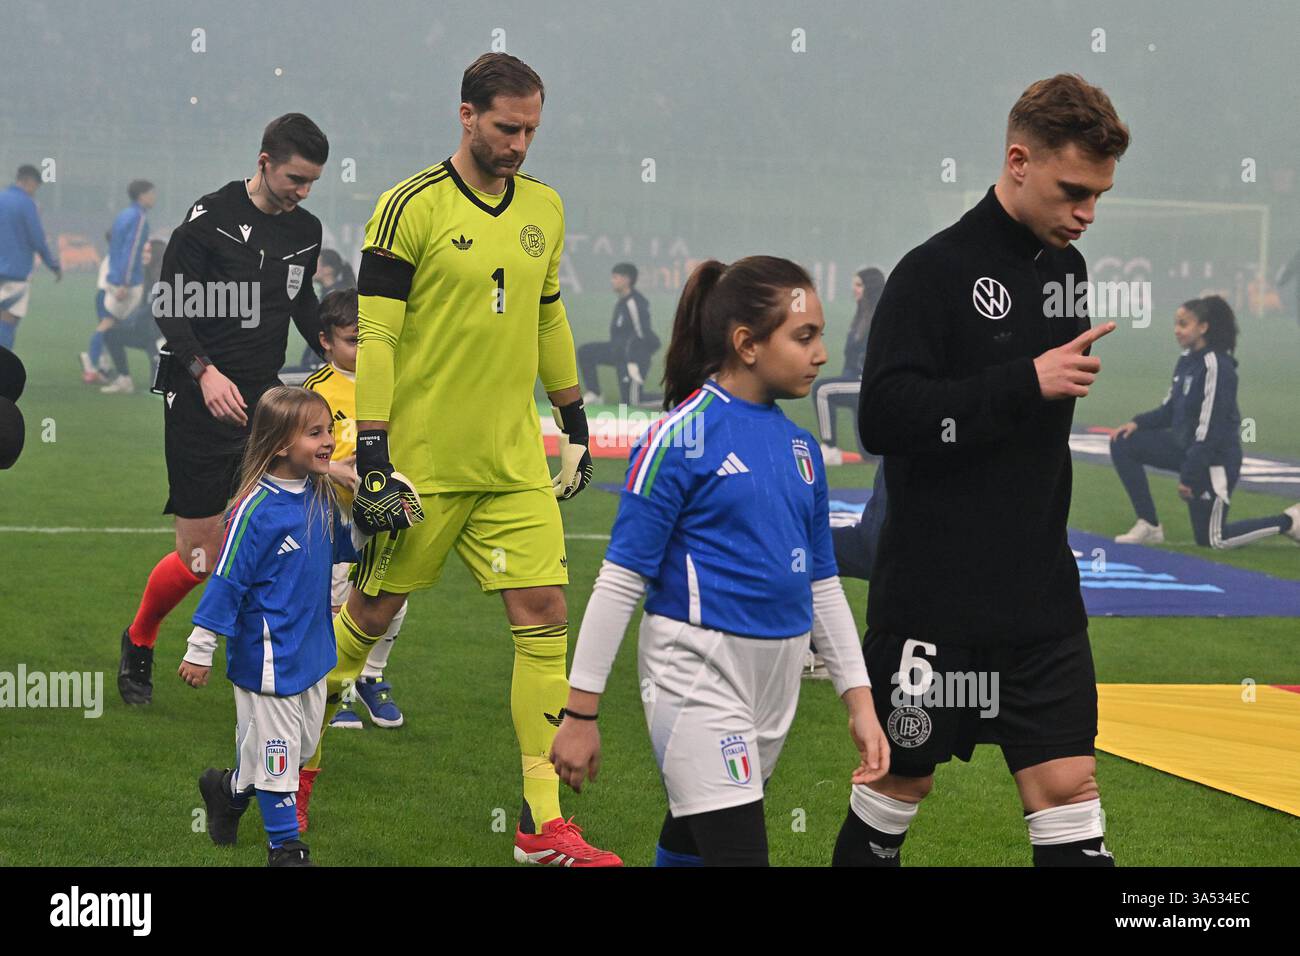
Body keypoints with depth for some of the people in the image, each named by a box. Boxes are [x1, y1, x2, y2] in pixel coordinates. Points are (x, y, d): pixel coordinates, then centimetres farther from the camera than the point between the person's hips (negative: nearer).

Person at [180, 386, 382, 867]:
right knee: (276, 748, 3)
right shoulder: (256, 509, -22)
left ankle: (229, 789, 42)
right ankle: (284, 846, 15)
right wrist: (200, 651, -15)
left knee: (302, 744, 21)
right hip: (267, 657, -8)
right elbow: (226, 579, -18)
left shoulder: (322, 495, 1)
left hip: (312, 650, 8)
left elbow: (341, 547, 18)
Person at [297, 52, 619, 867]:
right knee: (372, 614, 7)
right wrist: (372, 458, -16)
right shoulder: (411, 209, -10)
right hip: (422, 462, -5)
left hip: (515, 464, 5)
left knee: (545, 615, -4)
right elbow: (374, 337, -12)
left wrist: (575, 424, 23)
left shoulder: (544, 209, 9)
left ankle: (544, 822, -2)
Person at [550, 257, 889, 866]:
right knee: (737, 850, -13)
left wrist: (859, 700, 14)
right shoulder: (682, 435, -10)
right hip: (698, 673, -7)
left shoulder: (798, 445, 10)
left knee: (688, 849, 14)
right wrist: (580, 710, -9)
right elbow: (621, 578, -9)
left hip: (776, 679, 7)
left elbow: (821, 582, 18)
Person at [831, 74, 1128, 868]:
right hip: (934, 596, -6)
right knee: (902, 783, 9)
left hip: (1042, 598, 6)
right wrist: (1027, 383, -25)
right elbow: (883, 417, -24)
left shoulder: (1067, 267, 9)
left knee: (1068, 788, -1)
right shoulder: (936, 272, -13)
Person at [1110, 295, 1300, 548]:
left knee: (1211, 539, 0)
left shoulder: (1216, 366, -22)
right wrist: (1138, 423, -4)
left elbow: (1210, 427, -23)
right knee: (1123, 443, -1)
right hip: (1185, 445, 9)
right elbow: (1170, 410, 13)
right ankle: (1149, 526, 3)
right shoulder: (1187, 360, 4)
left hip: (1215, 458, -9)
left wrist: (1189, 475, -23)